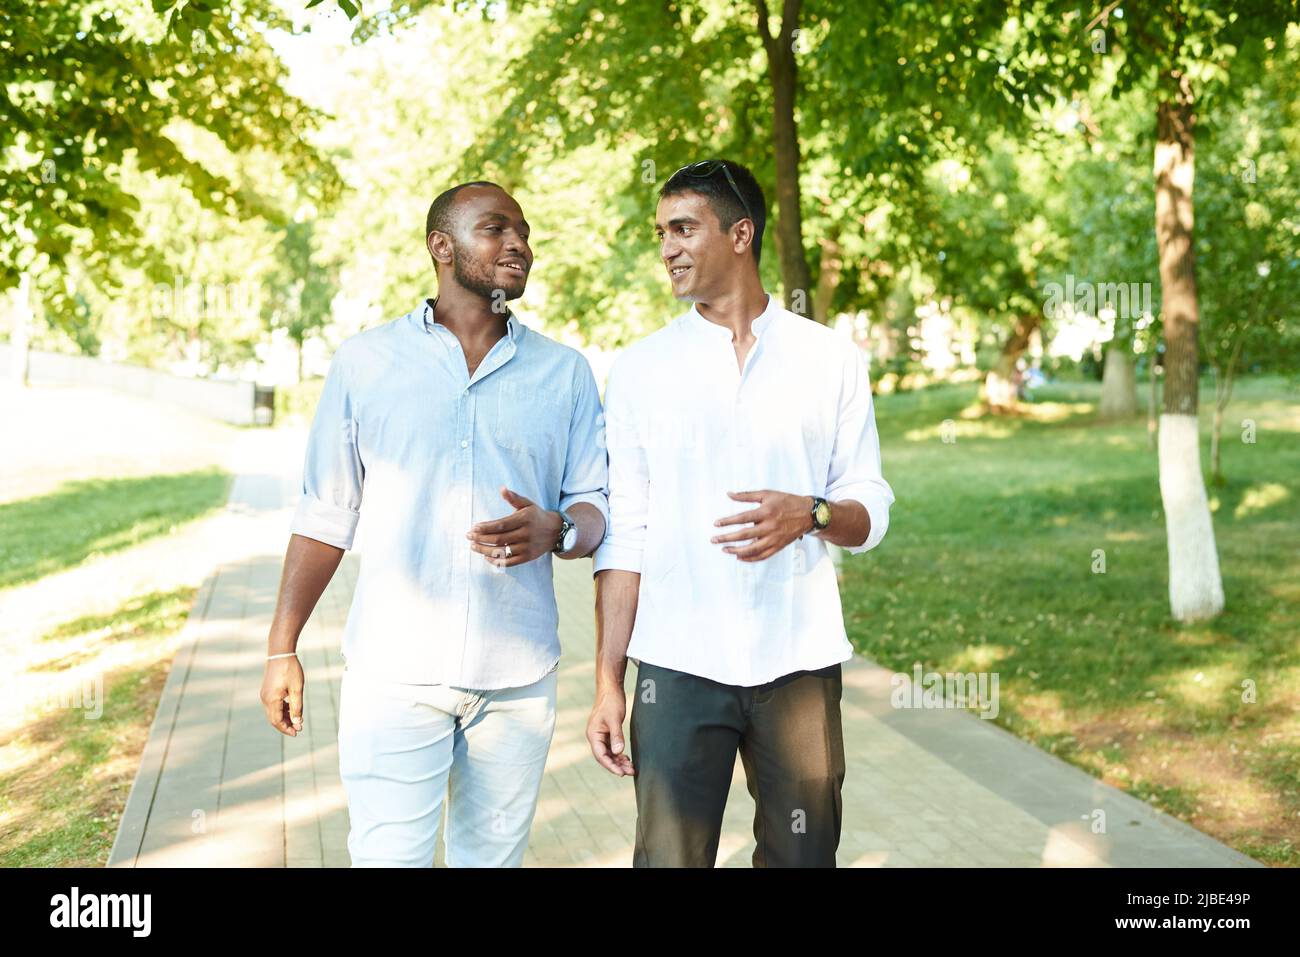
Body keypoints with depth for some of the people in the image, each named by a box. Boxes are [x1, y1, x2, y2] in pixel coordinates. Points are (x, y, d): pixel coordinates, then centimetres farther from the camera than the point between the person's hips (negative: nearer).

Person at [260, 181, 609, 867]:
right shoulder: (364, 362, 5)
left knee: (494, 857, 10)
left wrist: (553, 531, -16)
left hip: (517, 678, 2)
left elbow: (594, 507, 8)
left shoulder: (564, 372, 8)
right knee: (387, 856, -4)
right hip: (393, 673, -1)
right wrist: (281, 649, 3)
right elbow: (325, 516, 7)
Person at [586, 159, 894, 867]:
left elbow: (871, 513, 5)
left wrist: (810, 514, -18)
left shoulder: (830, 359, 5)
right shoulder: (639, 370, 5)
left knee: (803, 854, 8)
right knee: (670, 855, 1)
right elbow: (623, 537, 4)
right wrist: (607, 682, -1)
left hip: (799, 664, 0)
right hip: (678, 667, 0)